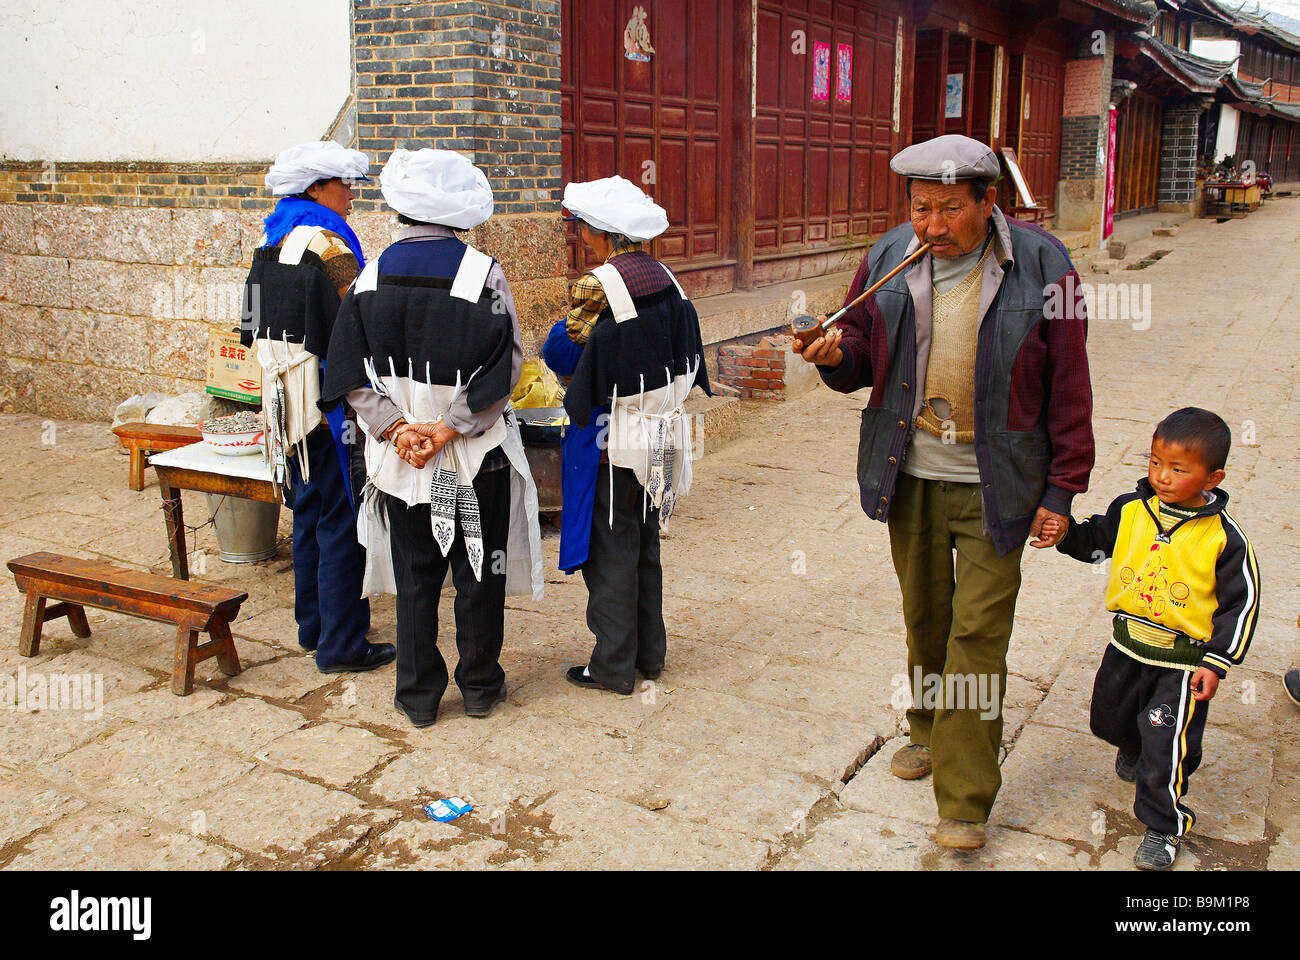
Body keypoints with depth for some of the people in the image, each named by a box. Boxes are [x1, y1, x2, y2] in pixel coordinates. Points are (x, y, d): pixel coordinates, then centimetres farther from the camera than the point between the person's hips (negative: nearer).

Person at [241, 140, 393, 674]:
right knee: (342, 520, -2)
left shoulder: (270, 243, 12)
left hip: (287, 402, 9)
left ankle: (313, 626, 28)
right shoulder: (327, 245, -16)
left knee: (310, 513, 18)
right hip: (327, 404, -9)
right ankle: (341, 645, 5)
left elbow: (257, 328, 17)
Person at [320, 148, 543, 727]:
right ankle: (480, 686, 24)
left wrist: (394, 428, -8)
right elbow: (505, 367, -14)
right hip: (478, 458, -2)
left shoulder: (372, 276, -1)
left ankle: (418, 695, 22)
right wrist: (451, 427, -13)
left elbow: (351, 373, -4)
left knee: (414, 575, 14)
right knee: (480, 571, 12)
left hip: (400, 456, 3)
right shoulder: (482, 272, -10)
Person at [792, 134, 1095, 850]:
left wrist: (1062, 490, -5)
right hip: (909, 477, 4)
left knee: (978, 635, -2)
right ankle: (929, 730, 42)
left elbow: (1068, 388, -5)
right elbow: (862, 354, 10)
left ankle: (964, 800, 7)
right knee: (924, 617, 18)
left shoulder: (1042, 268, -9)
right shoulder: (889, 259, -1)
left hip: (993, 488, -3)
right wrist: (837, 355, -15)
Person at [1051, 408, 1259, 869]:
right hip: (1128, 646, 5)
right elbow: (1092, 541, 11)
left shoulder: (1223, 537, -15)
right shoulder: (1130, 510, -6)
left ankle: (1164, 826, 17)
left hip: (1183, 661, -5)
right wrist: (1063, 530, -10)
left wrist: (1217, 662, -11)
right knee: (1109, 718, 23)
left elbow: (1241, 602, -8)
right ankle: (1135, 751, 58)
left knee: (1166, 748, -5)